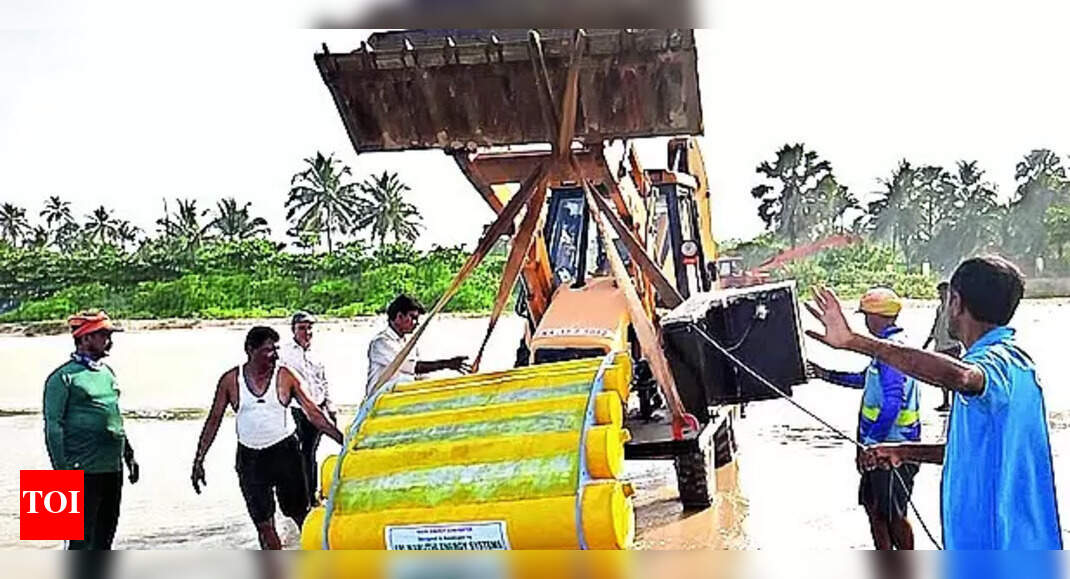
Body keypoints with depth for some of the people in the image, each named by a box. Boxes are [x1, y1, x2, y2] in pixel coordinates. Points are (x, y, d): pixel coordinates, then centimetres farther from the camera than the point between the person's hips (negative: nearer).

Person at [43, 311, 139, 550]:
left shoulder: (107, 372, 14)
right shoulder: (63, 377, -9)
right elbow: (53, 427, -12)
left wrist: (129, 454, 19)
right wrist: (62, 467, -17)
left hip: (113, 468, 8)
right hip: (84, 469, -8)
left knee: (106, 533, 15)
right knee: (82, 538, -5)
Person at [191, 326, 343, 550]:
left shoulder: (284, 376, -4)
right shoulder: (230, 380, -2)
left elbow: (313, 413, -2)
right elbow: (213, 421, 4)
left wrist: (343, 440, -7)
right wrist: (198, 460, 1)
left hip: (285, 451, -1)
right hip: (249, 458, 1)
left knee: (300, 513, 2)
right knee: (263, 524, 4)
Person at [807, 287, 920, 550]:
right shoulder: (889, 345, 12)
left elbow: (892, 402, -27)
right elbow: (868, 380, 29)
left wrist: (870, 442, -23)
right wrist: (828, 376, 29)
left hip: (893, 447, -10)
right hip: (884, 444, 10)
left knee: (893, 514, -1)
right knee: (873, 505, 17)